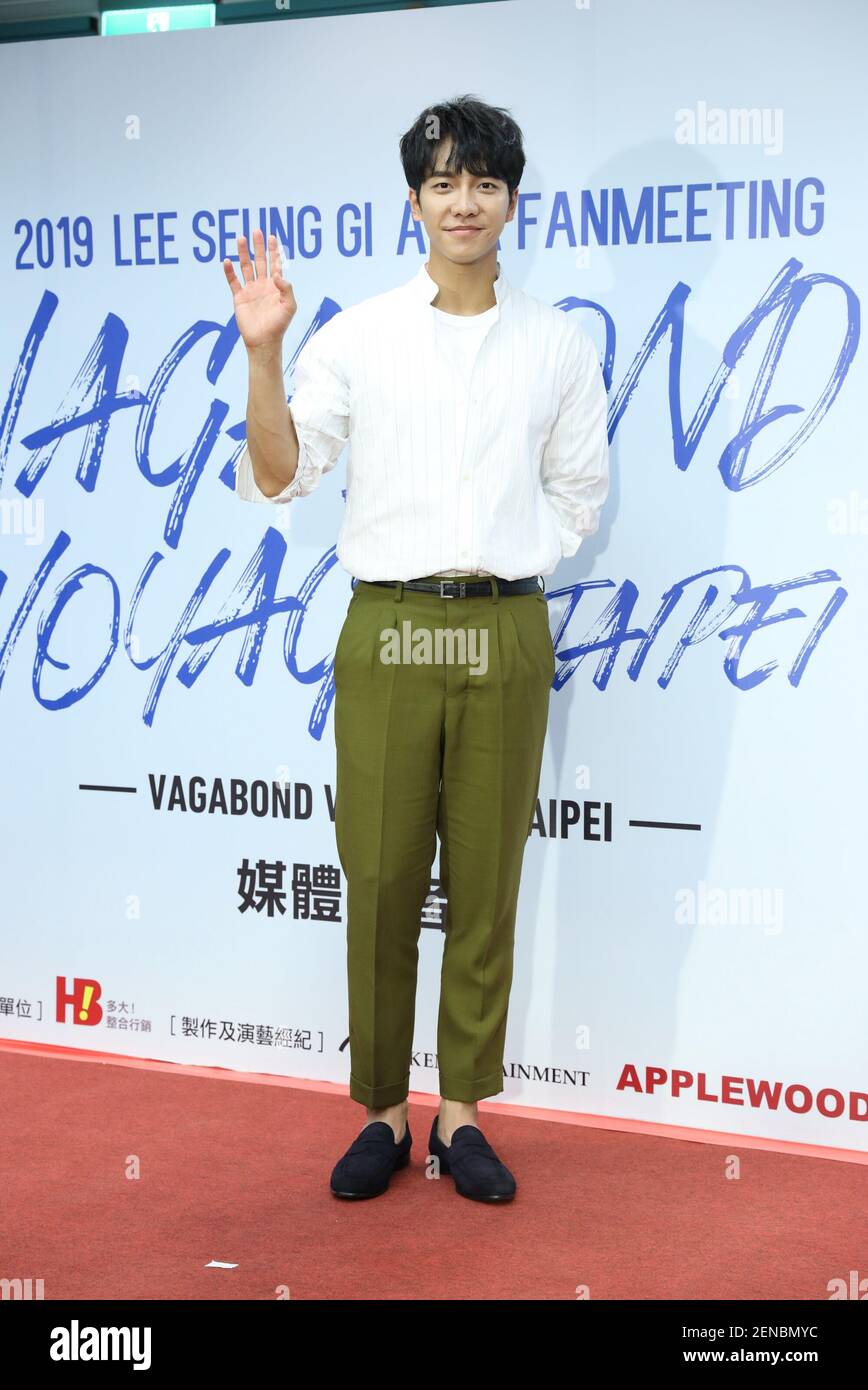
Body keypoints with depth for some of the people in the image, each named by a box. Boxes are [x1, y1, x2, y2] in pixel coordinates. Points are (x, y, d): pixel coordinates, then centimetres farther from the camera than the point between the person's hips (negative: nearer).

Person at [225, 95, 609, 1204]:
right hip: (386, 632, 0)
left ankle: (461, 1113, 16)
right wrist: (262, 352, -10)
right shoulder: (353, 336, 6)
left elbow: (579, 491, 13)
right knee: (380, 884, 2)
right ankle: (382, 1113, 15)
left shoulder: (557, 344, 9)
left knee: (485, 888, 5)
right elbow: (278, 477, 1)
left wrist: (498, 563, 2)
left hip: (504, 636, 1)